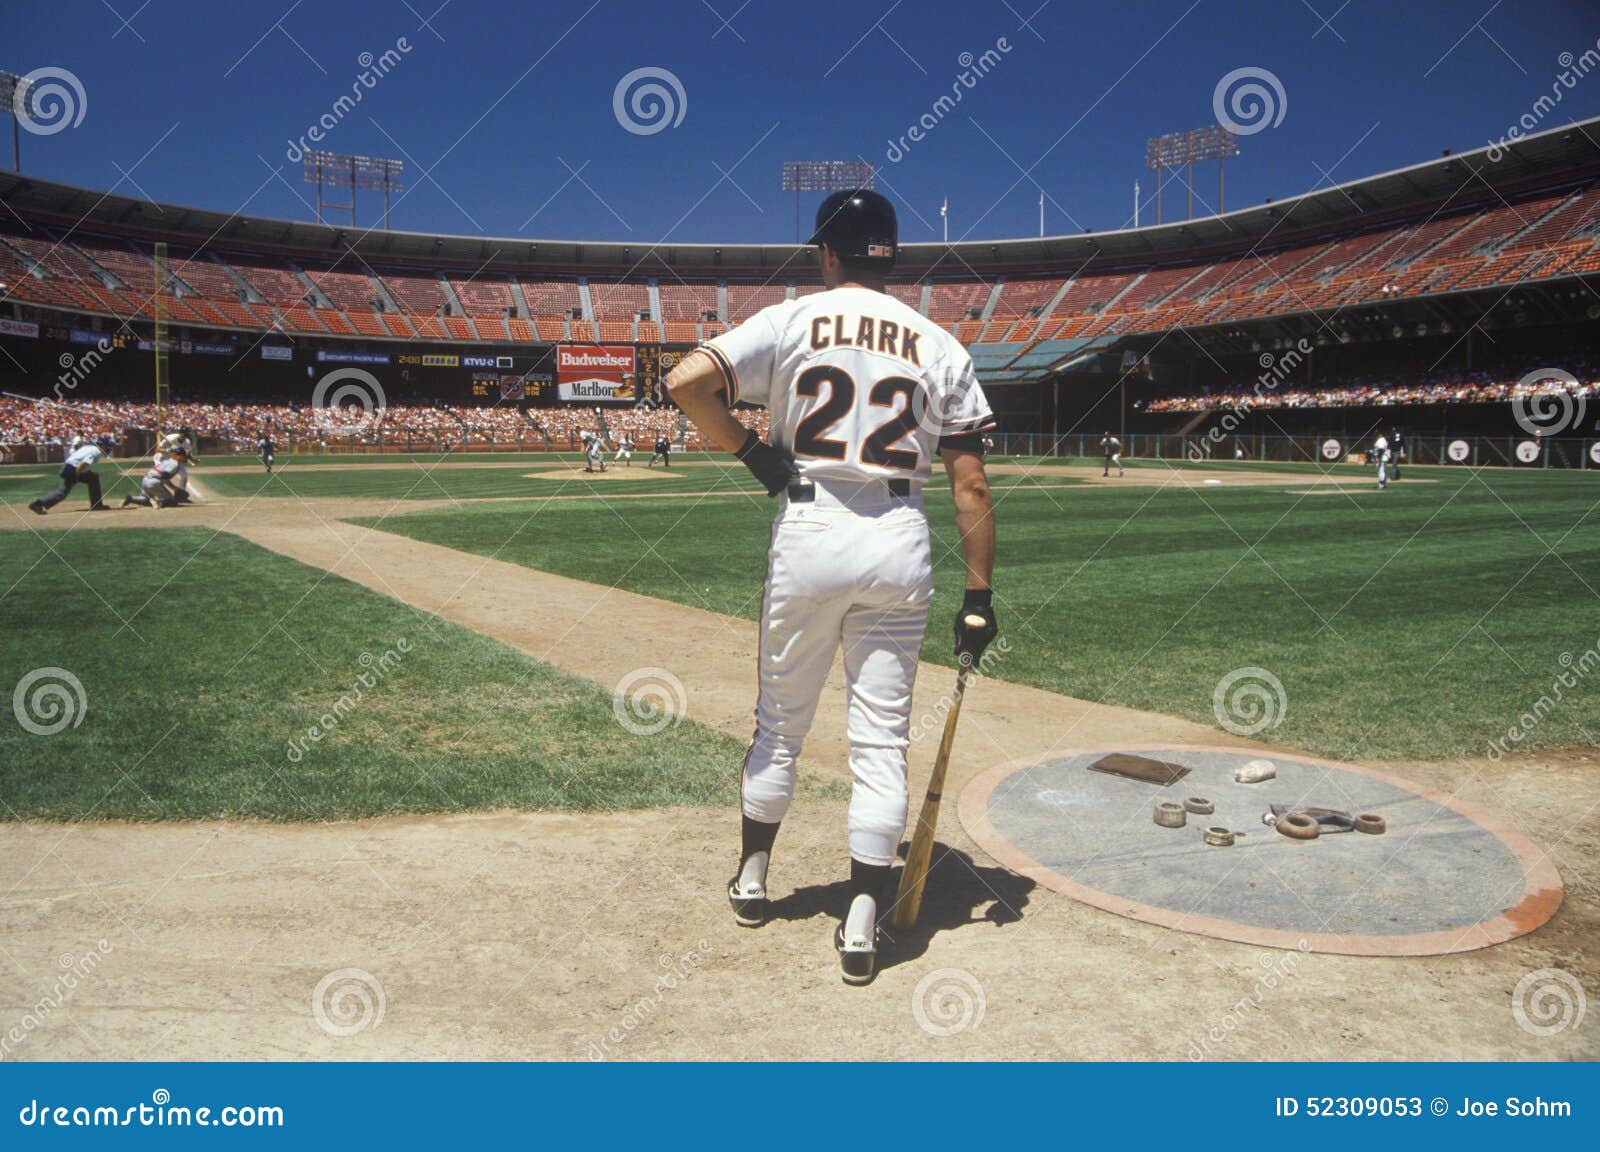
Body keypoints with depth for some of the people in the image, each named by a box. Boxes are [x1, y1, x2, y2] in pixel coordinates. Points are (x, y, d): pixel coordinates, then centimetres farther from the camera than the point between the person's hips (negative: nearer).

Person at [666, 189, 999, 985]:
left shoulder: (791, 320, 2)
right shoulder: (939, 345, 7)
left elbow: (687, 382, -12)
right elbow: (971, 486, 1)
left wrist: (750, 450, 1)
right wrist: (979, 596, 4)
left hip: (809, 534, -1)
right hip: (900, 544, 1)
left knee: (779, 724, 16)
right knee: (881, 738, 6)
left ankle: (751, 880, 32)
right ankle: (860, 926, 9)